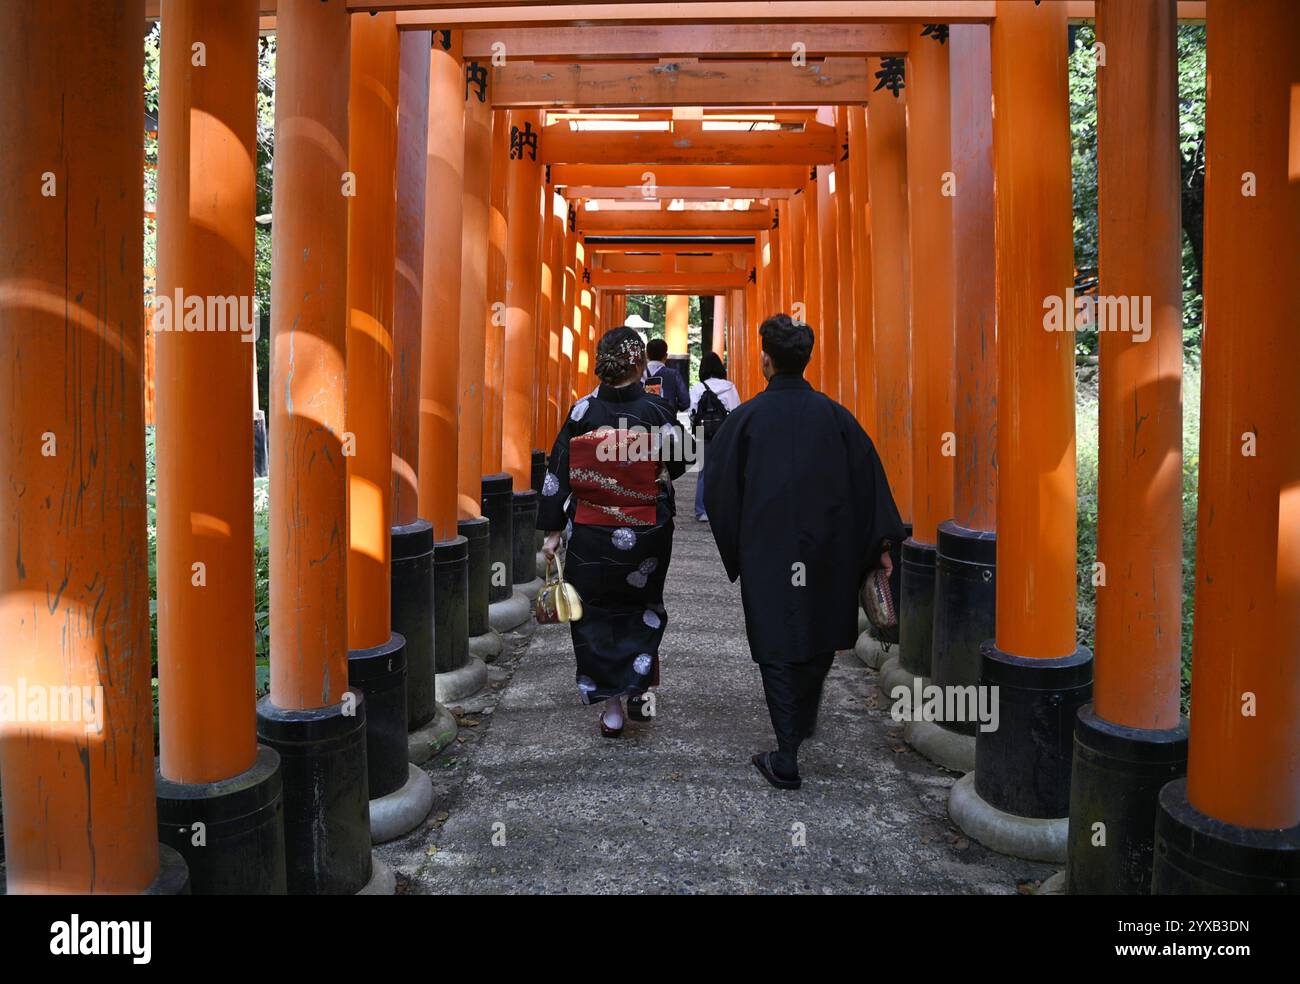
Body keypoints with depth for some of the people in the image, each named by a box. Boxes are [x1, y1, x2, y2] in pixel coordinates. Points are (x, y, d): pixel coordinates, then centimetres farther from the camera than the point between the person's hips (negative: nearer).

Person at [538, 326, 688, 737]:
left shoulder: (582, 411, -6)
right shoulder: (657, 409, -10)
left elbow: (558, 473, -4)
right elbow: (676, 465, 0)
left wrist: (552, 529, 2)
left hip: (590, 533, 0)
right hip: (646, 533, 0)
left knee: (596, 615, 11)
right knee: (642, 609, 22)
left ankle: (611, 707, 15)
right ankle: (639, 689, 18)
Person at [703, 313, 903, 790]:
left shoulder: (747, 416, -8)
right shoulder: (833, 414, -1)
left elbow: (717, 483, -3)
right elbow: (868, 475, 0)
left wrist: (732, 548, 10)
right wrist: (882, 542, 5)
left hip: (767, 553, -3)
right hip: (826, 550, 4)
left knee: (777, 648, 3)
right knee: (819, 636, 21)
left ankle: (787, 758, 0)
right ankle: (805, 727, 41)